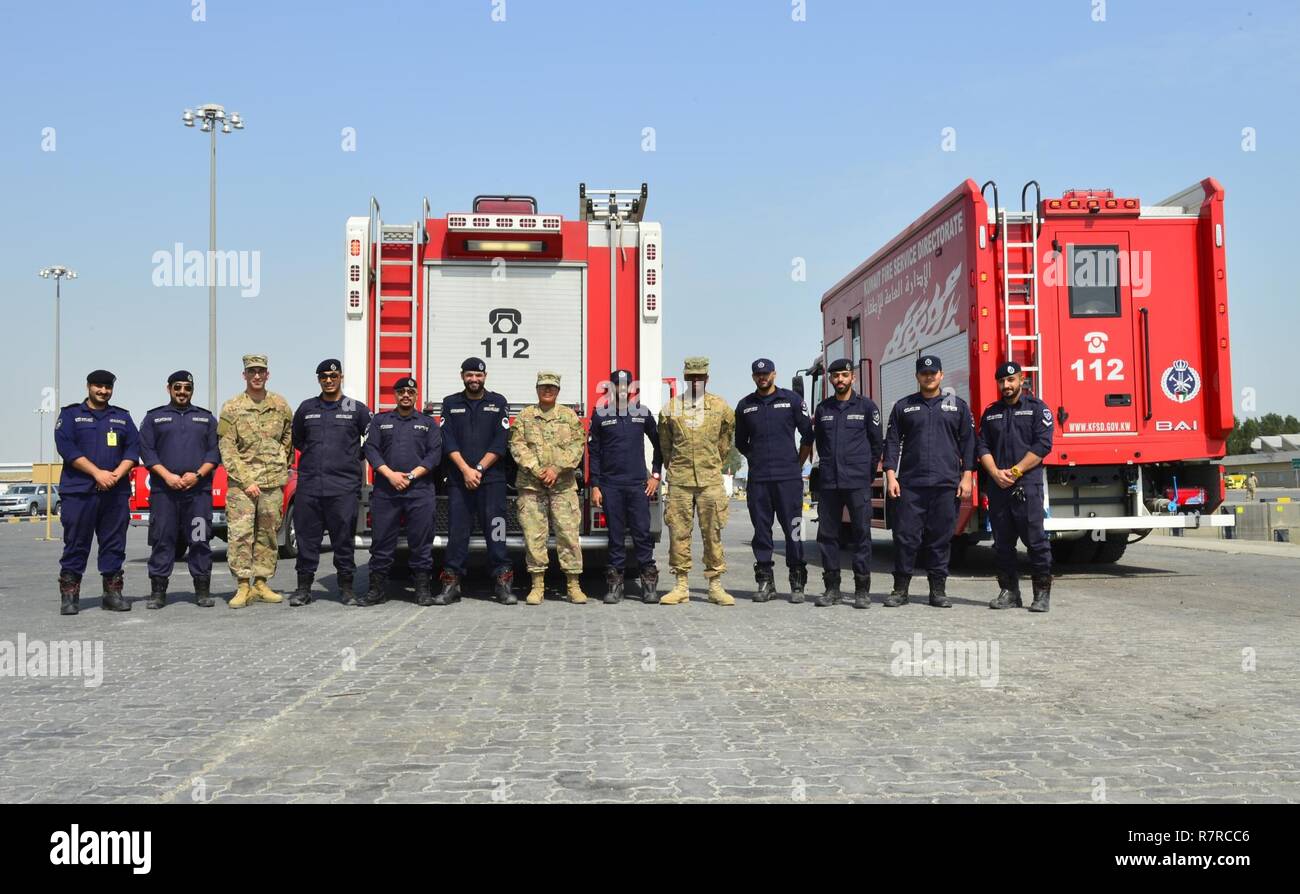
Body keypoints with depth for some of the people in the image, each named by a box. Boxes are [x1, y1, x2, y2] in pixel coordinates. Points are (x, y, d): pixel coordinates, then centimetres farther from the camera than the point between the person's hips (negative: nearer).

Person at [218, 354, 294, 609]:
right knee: (240, 533, -8)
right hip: (241, 481, -3)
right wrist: (245, 481, -11)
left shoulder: (280, 405, 7)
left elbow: (289, 438, 19)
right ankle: (243, 586, -3)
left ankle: (261, 583, 15)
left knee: (268, 533, 6)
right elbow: (227, 449, -5)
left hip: (273, 482, 3)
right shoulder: (231, 408, -1)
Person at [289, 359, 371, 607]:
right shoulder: (306, 408, 12)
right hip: (309, 485, 2)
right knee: (307, 537, 4)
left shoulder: (357, 409, 5)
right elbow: (296, 440, 25)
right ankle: (304, 587, 11)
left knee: (344, 538, 1)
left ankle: (346, 586, 10)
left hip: (344, 486, -2)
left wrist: (355, 457, 9)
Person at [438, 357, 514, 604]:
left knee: (495, 530, -4)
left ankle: (502, 583, -3)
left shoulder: (498, 403, 8)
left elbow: (500, 442, 0)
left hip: (491, 479, -1)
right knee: (457, 531, 1)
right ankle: (452, 582, 6)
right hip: (458, 479, 1)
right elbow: (448, 441, 1)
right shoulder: (450, 403, 11)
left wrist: (479, 469, -9)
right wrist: (466, 470, -10)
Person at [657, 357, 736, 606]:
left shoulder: (720, 407, 5)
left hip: (710, 480, 0)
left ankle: (715, 586, 9)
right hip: (679, 480, 1)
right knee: (678, 532, 1)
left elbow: (726, 438, 18)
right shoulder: (671, 408, 5)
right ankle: (681, 587, 9)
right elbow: (665, 443, 17)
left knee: (712, 532, 1)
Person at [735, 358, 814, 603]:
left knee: (793, 529, -4)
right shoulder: (745, 405, 13)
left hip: (788, 477, -2)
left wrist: (798, 463, 8)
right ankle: (765, 582, 10)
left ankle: (797, 584, 1)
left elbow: (807, 435, 8)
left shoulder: (792, 400, 6)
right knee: (761, 530, 3)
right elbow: (741, 442, 23)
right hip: (757, 479, 3)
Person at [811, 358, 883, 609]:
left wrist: (867, 473, 7)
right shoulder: (823, 409, 13)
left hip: (858, 482, -3)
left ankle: (862, 589, 2)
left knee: (862, 534, -2)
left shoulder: (866, 406, 4)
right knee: (827, 534, 3)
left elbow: (876, 444, 7)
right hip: (828, 482, 3)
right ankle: (831, 587, 10)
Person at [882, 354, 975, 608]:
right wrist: (890, 475, -2)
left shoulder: (957, 406, 11)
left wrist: (966, 476, 1)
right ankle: (900, 589, 7)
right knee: (905, 536, -2)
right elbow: (892, 442, 9)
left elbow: (968, 442, 9)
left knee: (941, 539, 3)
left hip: (946, 483, 0)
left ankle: (938, 590, 12)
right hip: (910, 483, 0)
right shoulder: (903, 407, 11)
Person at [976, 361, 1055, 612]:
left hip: (1027, 485, -4)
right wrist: (995, 473, -6)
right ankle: (1009, 591, 14)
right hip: (997, 486, 5)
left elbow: (1042, 445, -6)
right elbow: (982, 447, 11)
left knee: (1035, 539, -6)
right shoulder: (990, 413, 18)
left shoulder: (1037, 408, 4)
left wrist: (1015, 471, -12)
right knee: (1002, 542, 7)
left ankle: (1042, 593, 0)